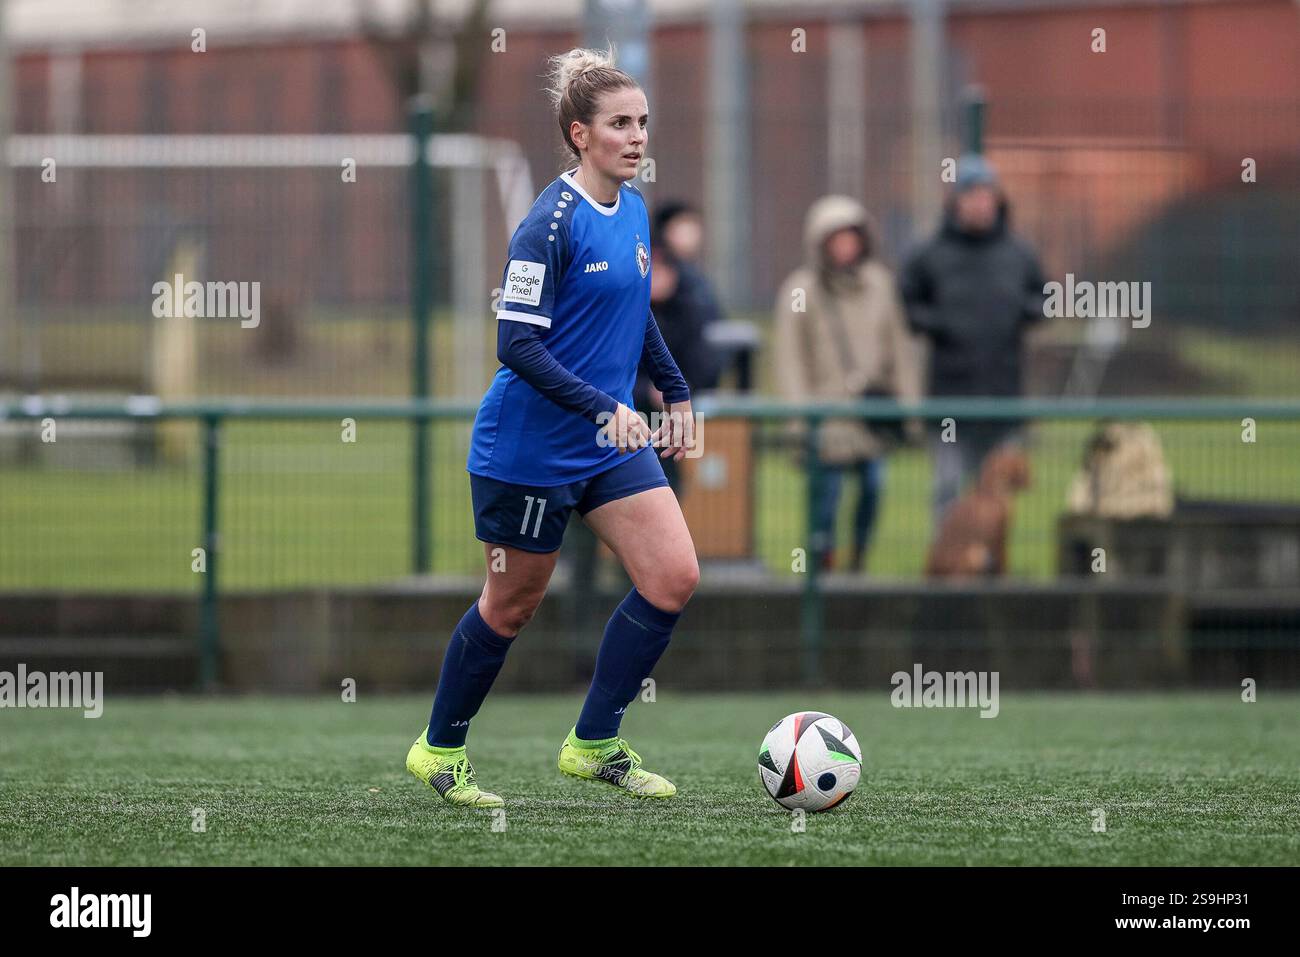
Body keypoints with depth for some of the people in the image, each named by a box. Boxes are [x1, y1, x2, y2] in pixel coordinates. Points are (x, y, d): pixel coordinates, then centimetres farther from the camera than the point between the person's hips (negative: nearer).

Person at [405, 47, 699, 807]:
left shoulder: (634, 209, 7)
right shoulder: (553, 223, -19)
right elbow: (518, 343, -23)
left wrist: (677, 392, 21)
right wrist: (605, 409, -30)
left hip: (612, 444, 8)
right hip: (532, 449, -8)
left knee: (674, 578, -5)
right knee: (514, 603, 5)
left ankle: (594, 744, 7)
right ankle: (440, 750, 26)